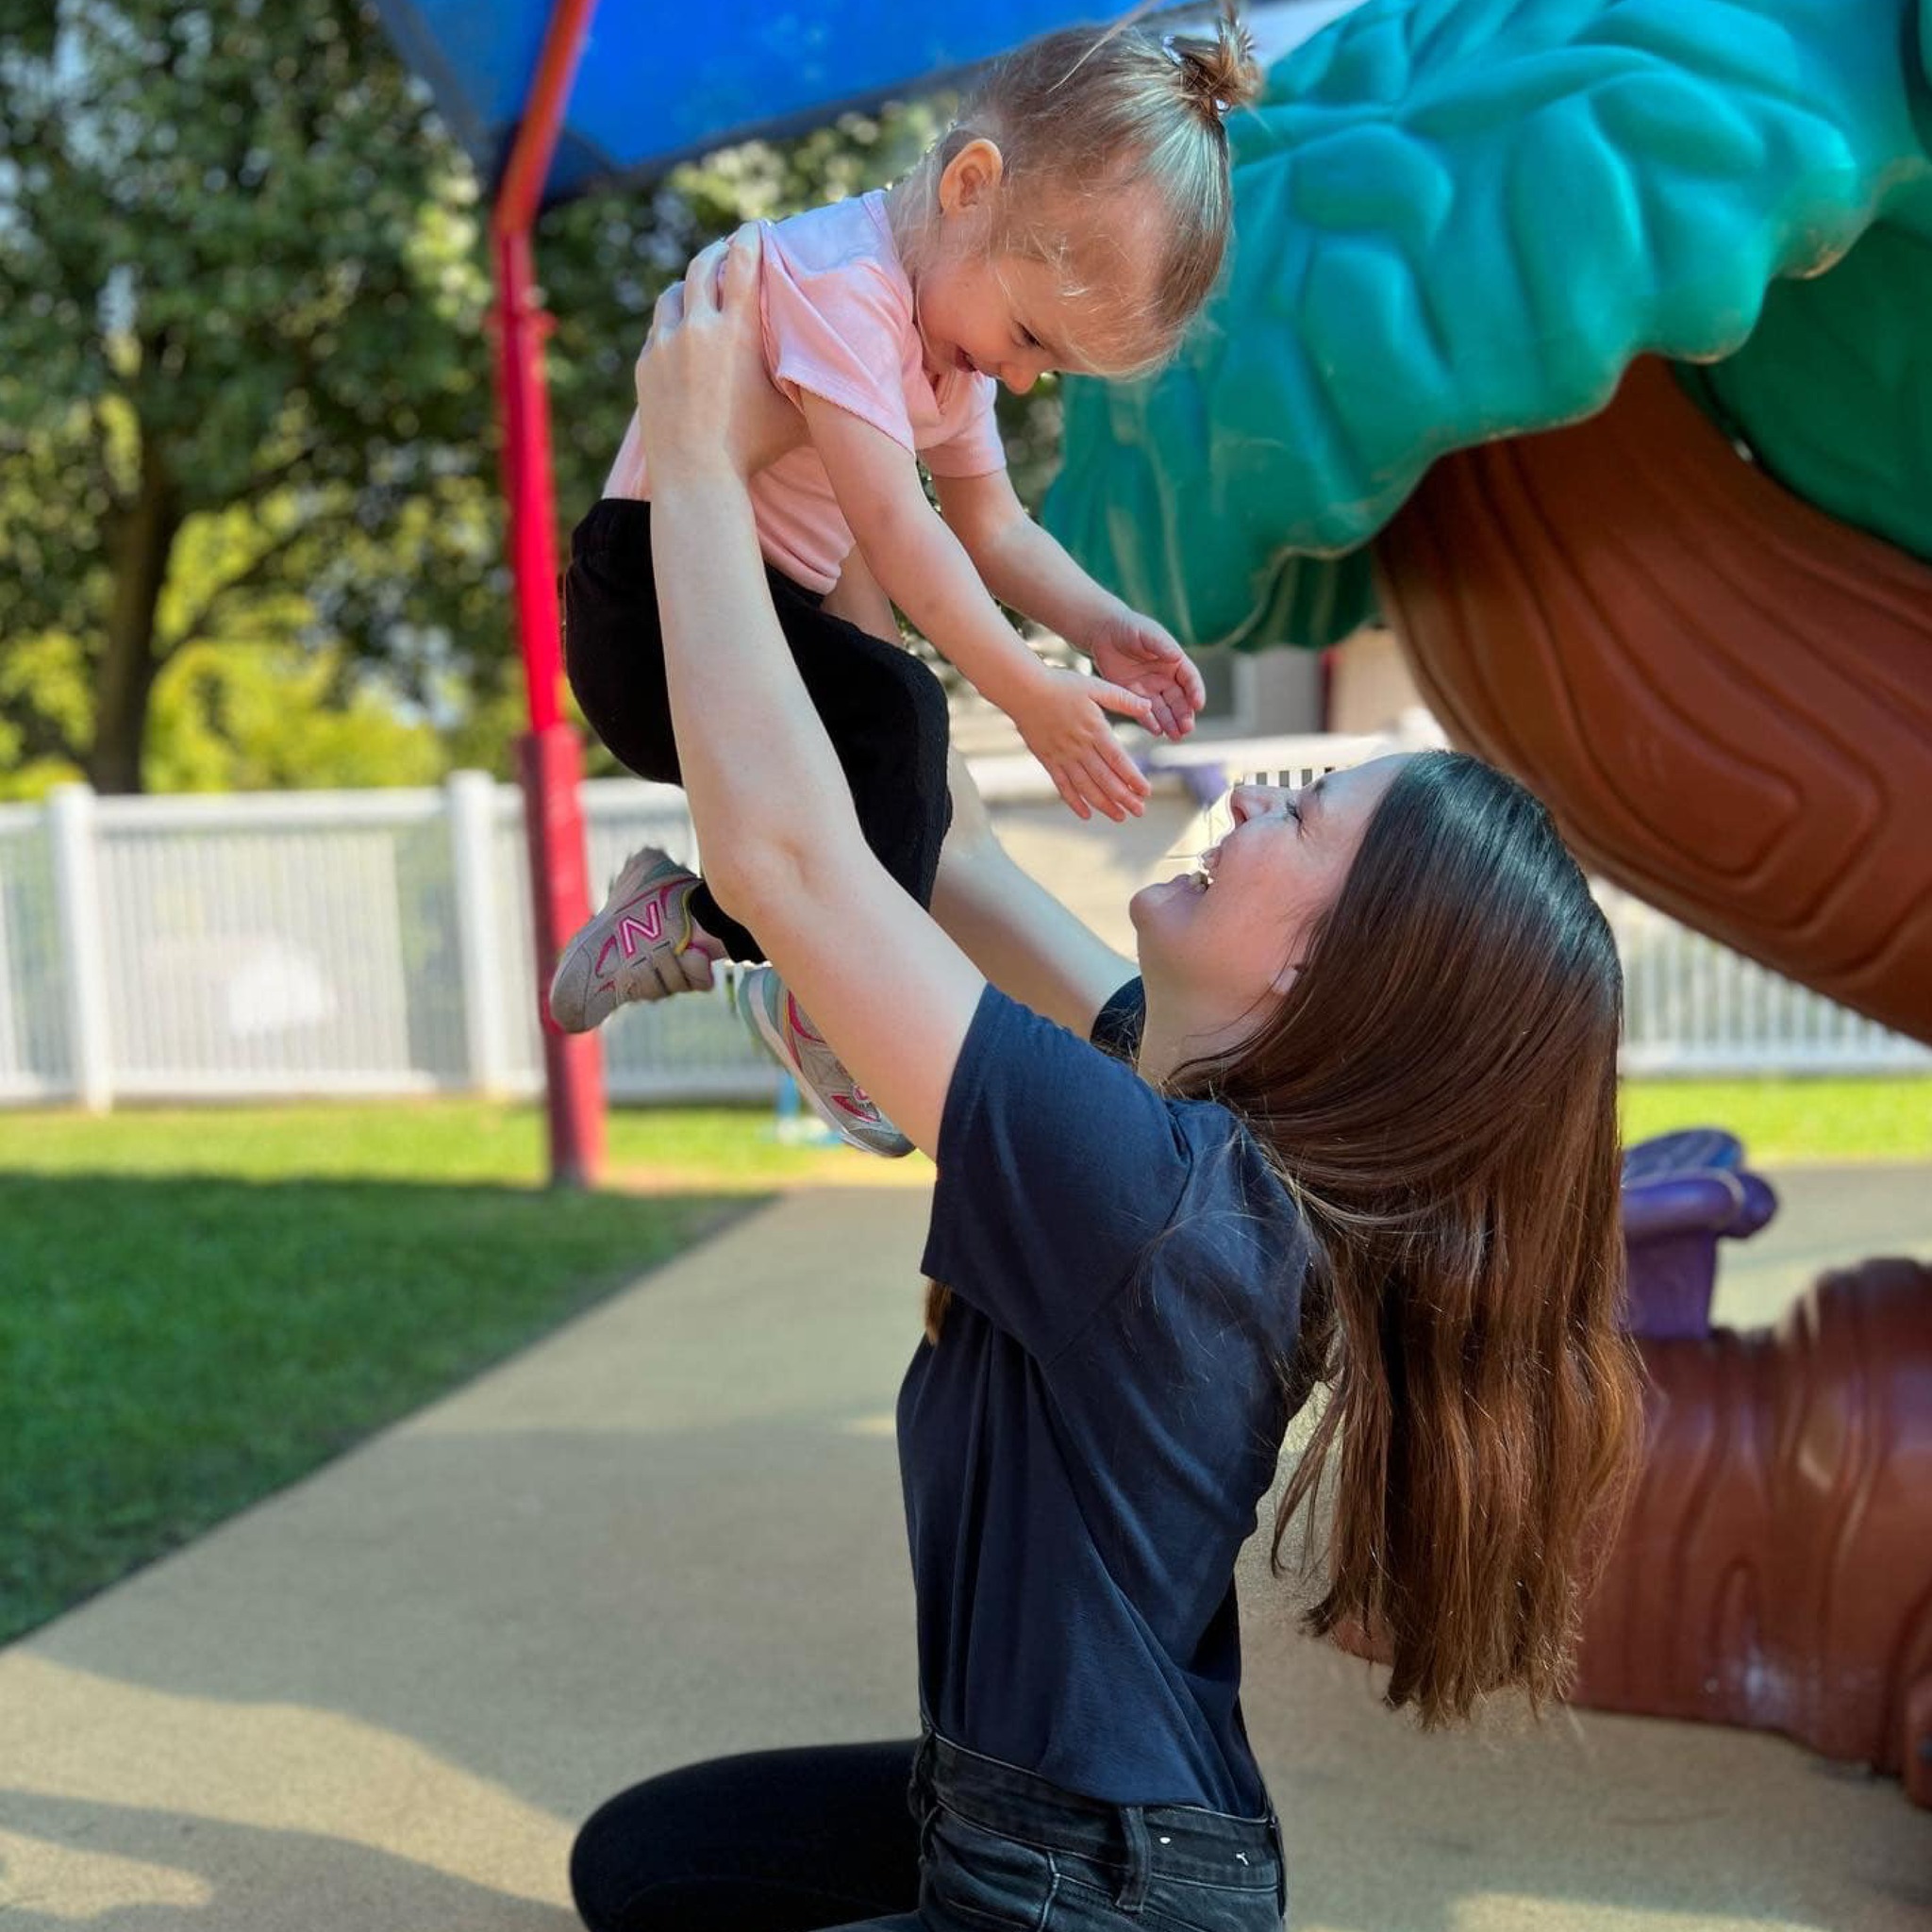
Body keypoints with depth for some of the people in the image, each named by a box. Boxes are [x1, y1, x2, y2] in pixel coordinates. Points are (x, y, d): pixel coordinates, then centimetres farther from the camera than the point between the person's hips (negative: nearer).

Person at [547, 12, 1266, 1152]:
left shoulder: (954, 318, 9)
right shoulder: (840, 281, -23)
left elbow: (993, 525, 12)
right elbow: (895, 531, -29)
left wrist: (1103, 625, -4)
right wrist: (1029, 695, -27)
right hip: (653, 599, -10)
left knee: (915, 799, 13)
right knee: (895, 716, -31)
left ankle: (689, 917, 25)